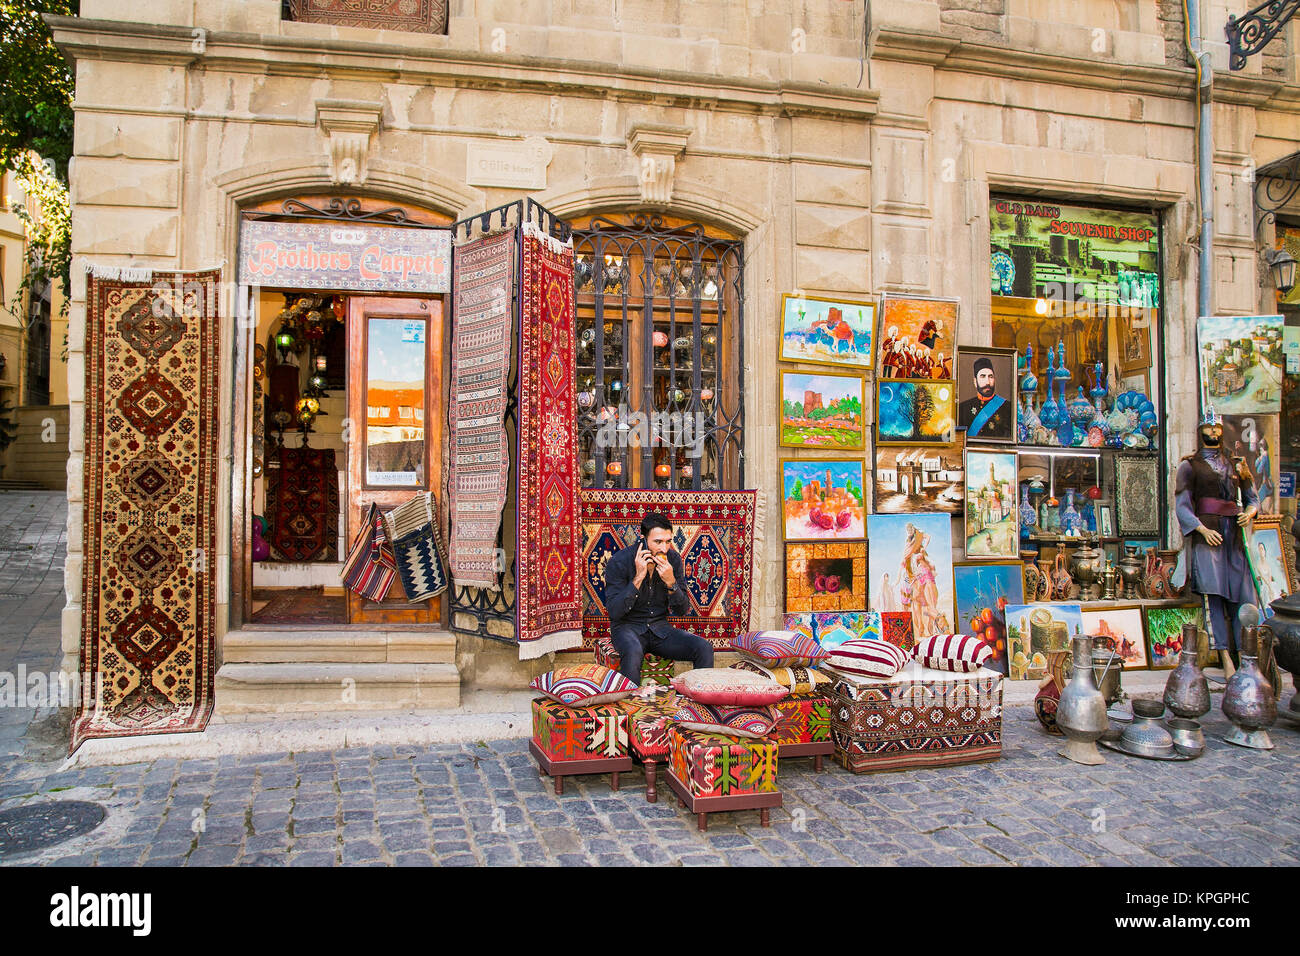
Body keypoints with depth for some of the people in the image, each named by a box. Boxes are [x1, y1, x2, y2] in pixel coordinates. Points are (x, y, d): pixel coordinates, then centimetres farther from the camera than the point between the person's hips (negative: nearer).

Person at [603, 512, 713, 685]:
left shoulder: (673, 559, -2)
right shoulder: (619, 562, -13)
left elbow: (682, 610, 0)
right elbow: (614, 612, -19)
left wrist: (671, 582, -19)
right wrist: (638, 578, -25)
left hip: (660, 627, 4)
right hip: (627, 626, -4)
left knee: (704, 648, -18)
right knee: (633, 652, -39)